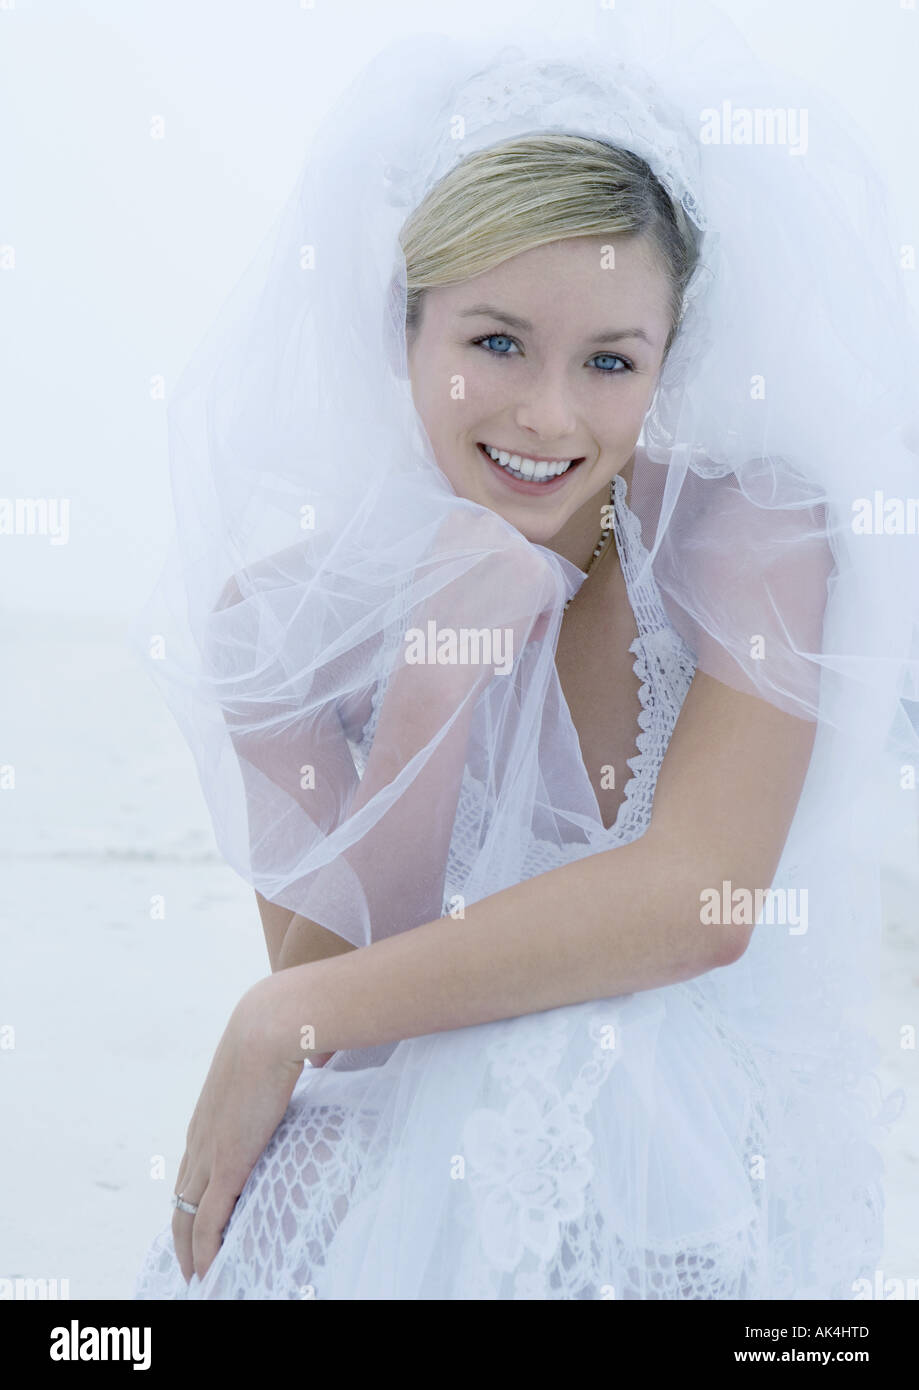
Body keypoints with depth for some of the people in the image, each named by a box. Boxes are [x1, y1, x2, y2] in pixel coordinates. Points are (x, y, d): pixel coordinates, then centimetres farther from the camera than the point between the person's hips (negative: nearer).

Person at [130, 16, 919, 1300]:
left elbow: (700, 900, -20)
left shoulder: (746, 523, -9)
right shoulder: (286, 607, -6)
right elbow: (323, 957, -12)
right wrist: (440, 662, -24)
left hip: (687, 1185, 2)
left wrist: (283, 1028, -18)